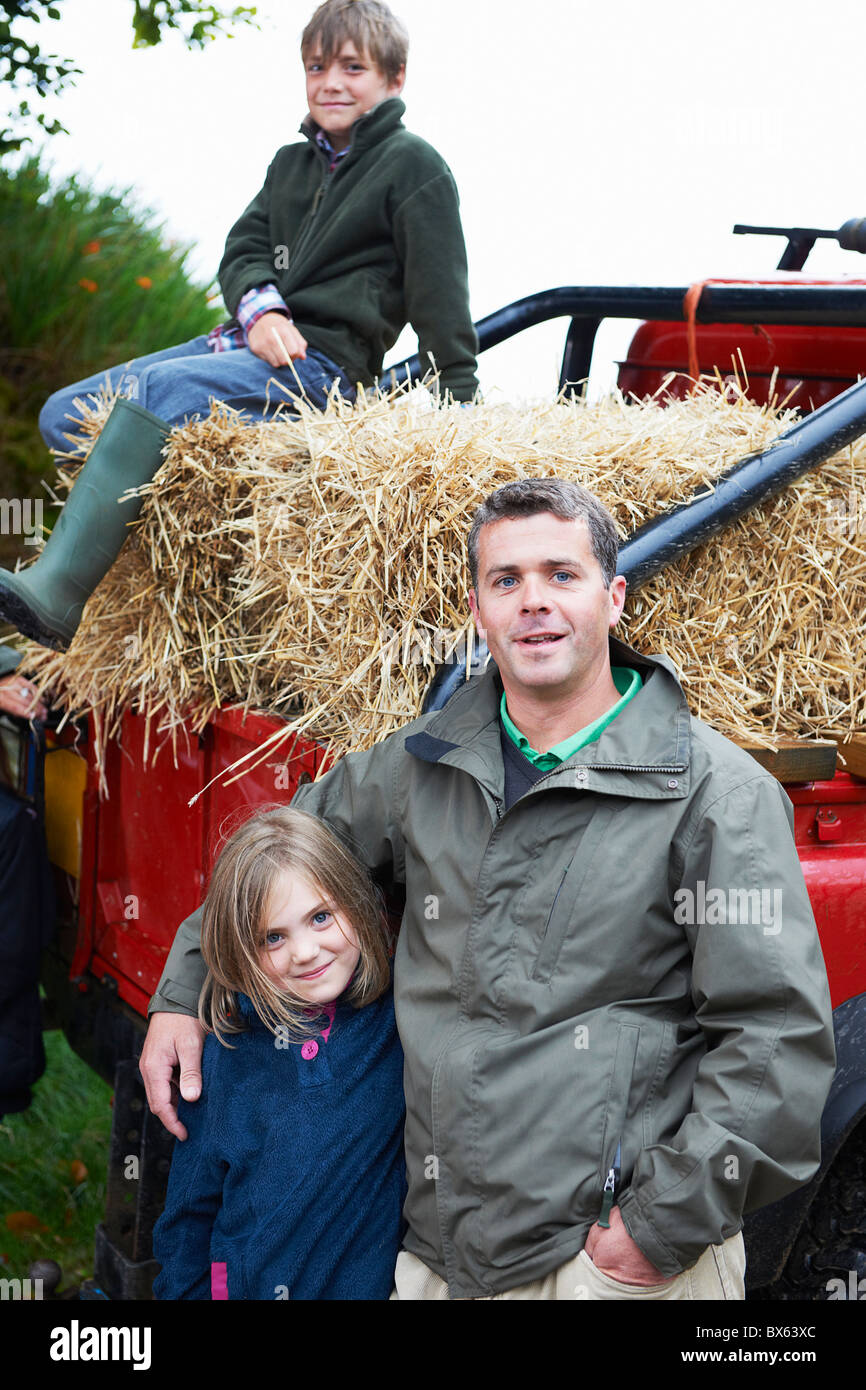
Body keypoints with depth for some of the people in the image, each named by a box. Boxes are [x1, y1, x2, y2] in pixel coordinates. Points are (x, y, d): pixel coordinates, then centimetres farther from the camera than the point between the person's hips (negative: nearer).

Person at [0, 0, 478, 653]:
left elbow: (440, 298, -5)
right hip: (253, 344, 9)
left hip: (325, 364, -9)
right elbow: (242, 249, 14)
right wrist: (259, 307, -10)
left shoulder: (414, 165, 0)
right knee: (64, 413, 0)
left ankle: (54, 593, -42)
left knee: (155, 390, -34)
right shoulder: (292, 163, 22)